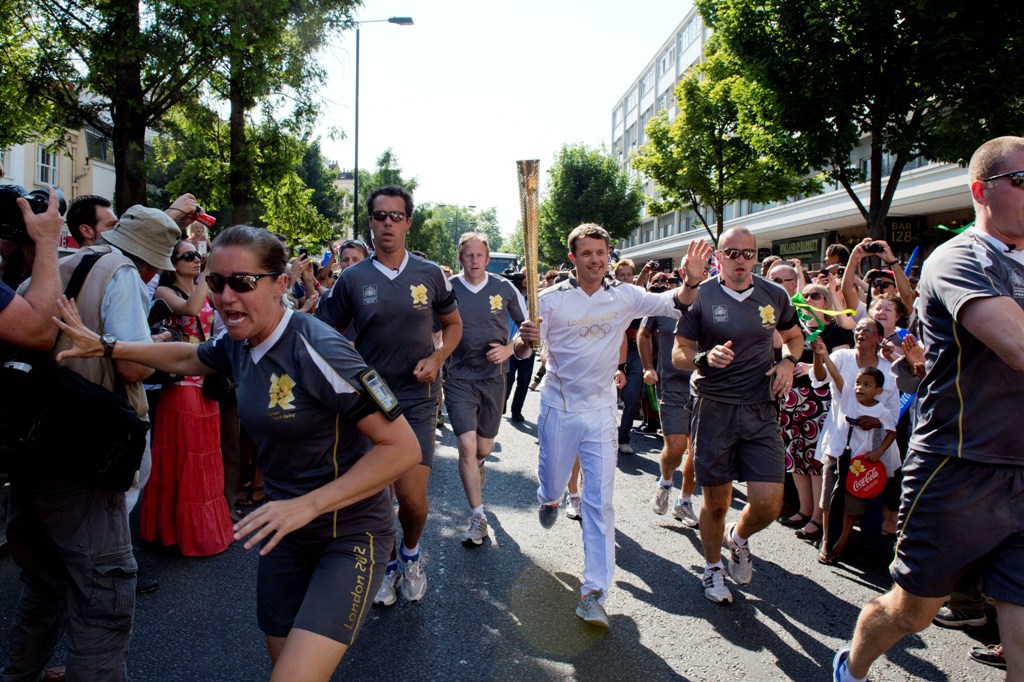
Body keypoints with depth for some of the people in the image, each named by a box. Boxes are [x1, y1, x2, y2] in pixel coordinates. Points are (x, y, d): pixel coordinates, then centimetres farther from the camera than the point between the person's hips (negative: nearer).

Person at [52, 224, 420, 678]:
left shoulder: (315, 350, -24)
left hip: (349, 534, -7)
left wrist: (308, 504, -28)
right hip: (287, 527, 8)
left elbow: (402, 447, -25)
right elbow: (187, 359, 24)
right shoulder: (239, 342, -1)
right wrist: (105, 347, 16)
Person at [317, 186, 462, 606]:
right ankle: (388, 562, 35)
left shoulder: (430, 274, 1)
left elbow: (453, 324, 13)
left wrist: (437, 359, -5)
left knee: (411, 494, -10)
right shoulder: (352, 279, 0)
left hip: (417, 400, -1)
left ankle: (411, 553, 24)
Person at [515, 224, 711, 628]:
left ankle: (594, 591, 2)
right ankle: (549, 499, 57)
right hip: (558, 408, 0)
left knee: (600, 500, -3)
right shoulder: (553, 299, -7)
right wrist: (524, 341, -31)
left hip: (601, 410, 1)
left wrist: (691, 282, -32)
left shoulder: (623, 297, -3)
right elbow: (523, 348, -6)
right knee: (553, 481, 18)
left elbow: (672, 304, -11)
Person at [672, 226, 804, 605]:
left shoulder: (774, 296, 5)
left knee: (769, 504, -5)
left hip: (761, 411, 2)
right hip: (714, 409, -2)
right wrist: (705, 359, -24)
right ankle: (713, 567, 33)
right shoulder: (701, 296, -3)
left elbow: (794, 336, 23)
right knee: (716, 502, 6)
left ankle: (738, 538, 30)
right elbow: (678, 355, -3)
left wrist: (788, 362, 2)